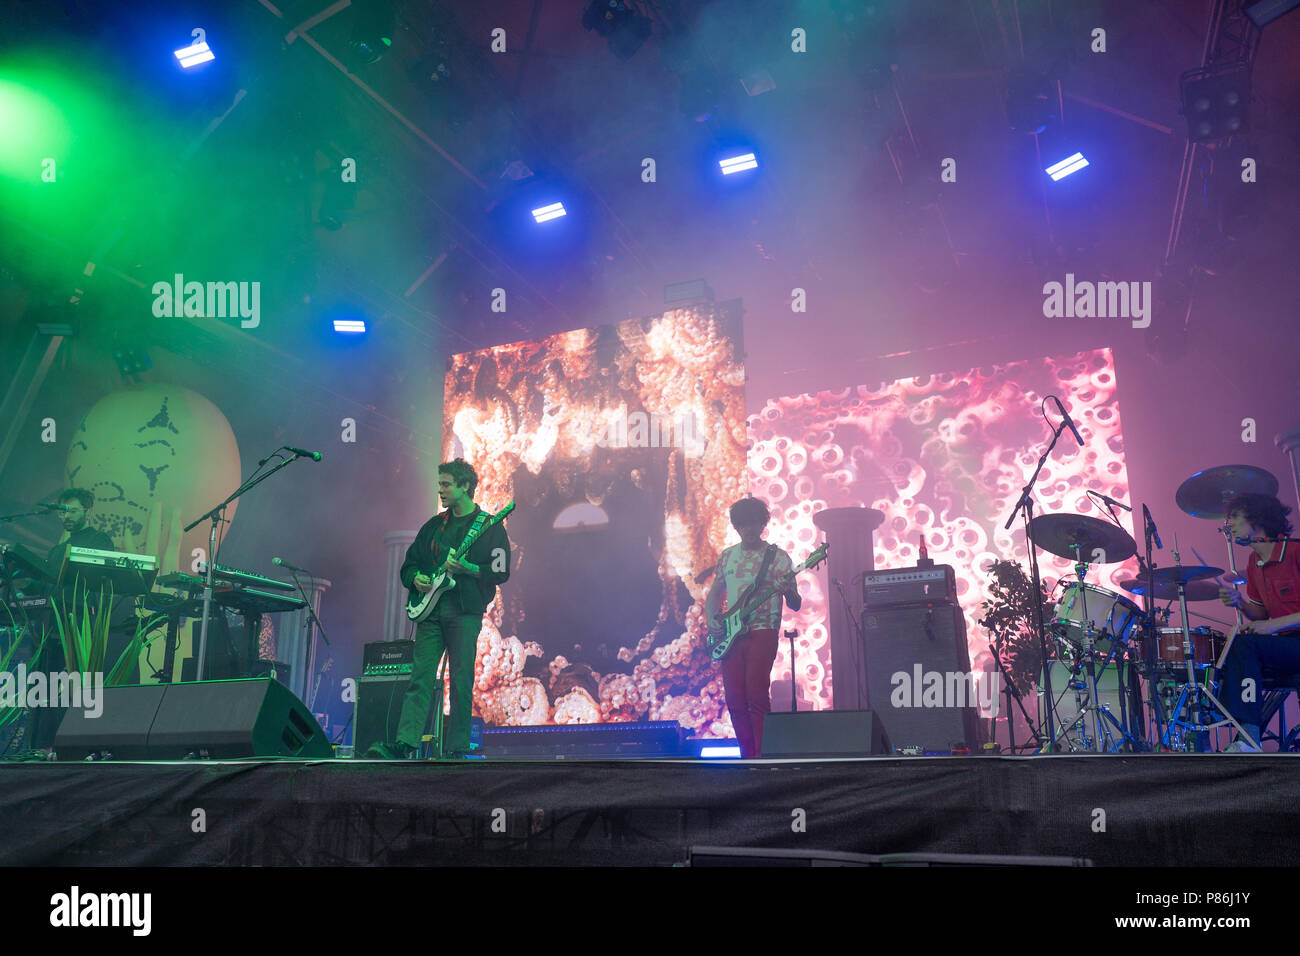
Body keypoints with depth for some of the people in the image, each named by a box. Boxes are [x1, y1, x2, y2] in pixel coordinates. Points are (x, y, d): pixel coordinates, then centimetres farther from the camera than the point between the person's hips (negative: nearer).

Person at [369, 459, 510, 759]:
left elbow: (500, 573, -5)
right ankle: (404, 743, -9)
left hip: (465, 611, -4)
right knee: (421, 676, -4)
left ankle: (456, 749, 2)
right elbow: (409, 563, 24)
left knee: (461, 681, -4)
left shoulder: (490, 527, 2)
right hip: (431, 609, 4)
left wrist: (466, 569, -18)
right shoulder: (434, 525, 18)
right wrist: (415, 578, 2)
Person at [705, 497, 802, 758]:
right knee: (735, 700, 2)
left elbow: (795, 605, 0)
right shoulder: (726, 556, 14)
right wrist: (711, 619, 4)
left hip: (762, 632, -4)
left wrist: (789, 591, -23)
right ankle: (747, 758, 11)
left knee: (756, 696, -15)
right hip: (730, 635, 4)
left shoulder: (777, 557, 2)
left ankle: (762, 757, -9)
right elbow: (714, 594, 22)